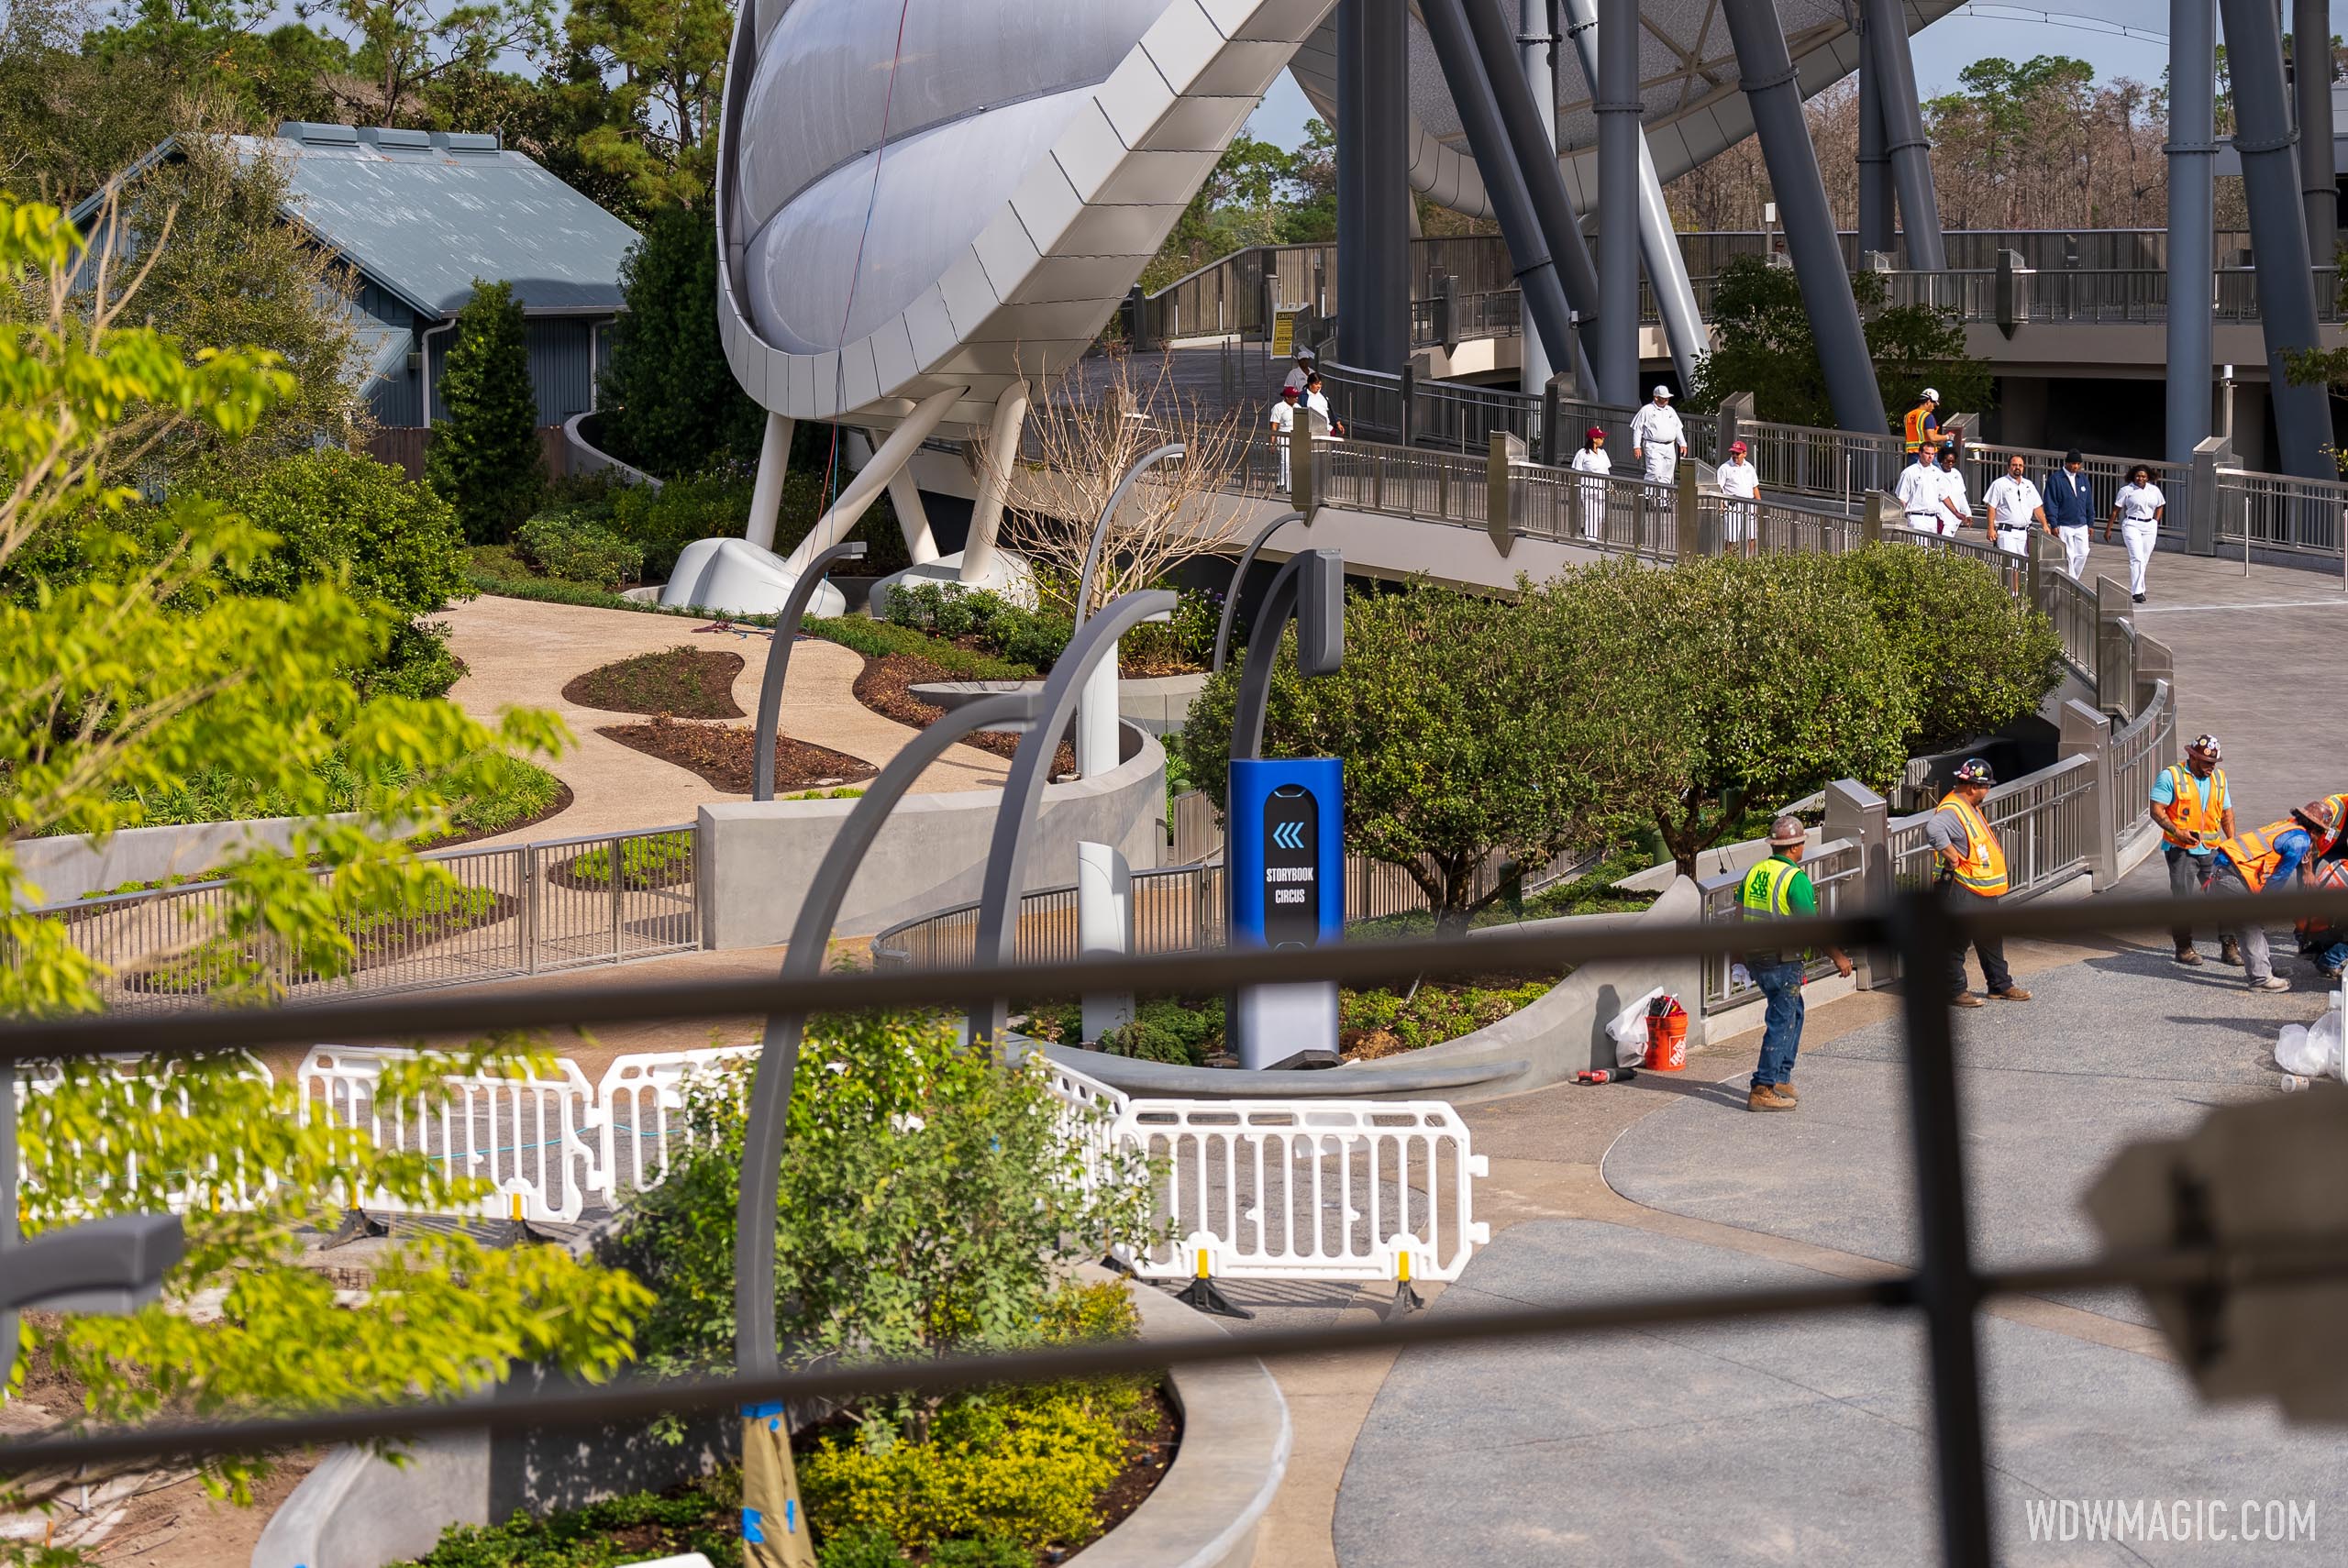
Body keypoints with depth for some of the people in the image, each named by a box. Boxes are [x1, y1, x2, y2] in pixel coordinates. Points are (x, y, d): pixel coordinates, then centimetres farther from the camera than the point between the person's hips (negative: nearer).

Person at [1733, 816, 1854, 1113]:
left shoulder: (1753, 874, 8)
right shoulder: (1796, 879, -14)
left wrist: (1742, 954, 25)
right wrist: (1838, 957, -6)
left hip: (1756, 960, 8)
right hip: (1785, 963, -8)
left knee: (1793, 1013, 22)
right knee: (1781, 1023, -3)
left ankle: (1782, 1078, 24)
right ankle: (1762, 1091, -5)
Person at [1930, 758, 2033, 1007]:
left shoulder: (1971, 808, 14)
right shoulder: (1951, 811, -21)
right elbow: (1933, 828, -43)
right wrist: (1952, 857, -33)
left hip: (1983, 890, 11)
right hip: (1960, 891, -11)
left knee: (1991, 939, 18)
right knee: (1956, 942, 0)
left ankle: (2001, 985, 28)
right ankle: (1956, 990, 8)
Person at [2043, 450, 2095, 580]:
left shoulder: (2082, 478, 13)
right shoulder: (2055, 478, -4)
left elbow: (2089, 502, 17)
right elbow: (2051, 503, -6)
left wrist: (2090, 523, 13)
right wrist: (2053, 524, -12)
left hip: (2081, 525, 5)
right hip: (2064, 526, -5)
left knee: (2082, 554, 1)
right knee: (2068, 557, -5)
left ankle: (2072, 580, 16)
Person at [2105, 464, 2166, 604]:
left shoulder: (2154, 490, 9)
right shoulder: (2126, 490, -3)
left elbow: (2160, 507, 24)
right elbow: (2115, 510, 0)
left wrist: (2155, 522, 10)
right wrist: (2108, 529, -1)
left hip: (2150, 527, 5)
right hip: (2132, 525, -5)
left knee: (2144, 560, 6)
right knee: (2137, 558, -16)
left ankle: (2135, 589, 19)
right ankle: (2137, 592, -19)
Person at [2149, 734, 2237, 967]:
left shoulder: (2219, 777, 13)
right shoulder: (2171, 776, -5)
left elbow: (2227, 813, 19)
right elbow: (2157, 810, -9)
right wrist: (2177, 832, -23)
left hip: (2212, 850, 5)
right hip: (2181, 850, -5)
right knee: (2183, 898, -3)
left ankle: (2229, 947, 7)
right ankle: (2184, 947, 8)